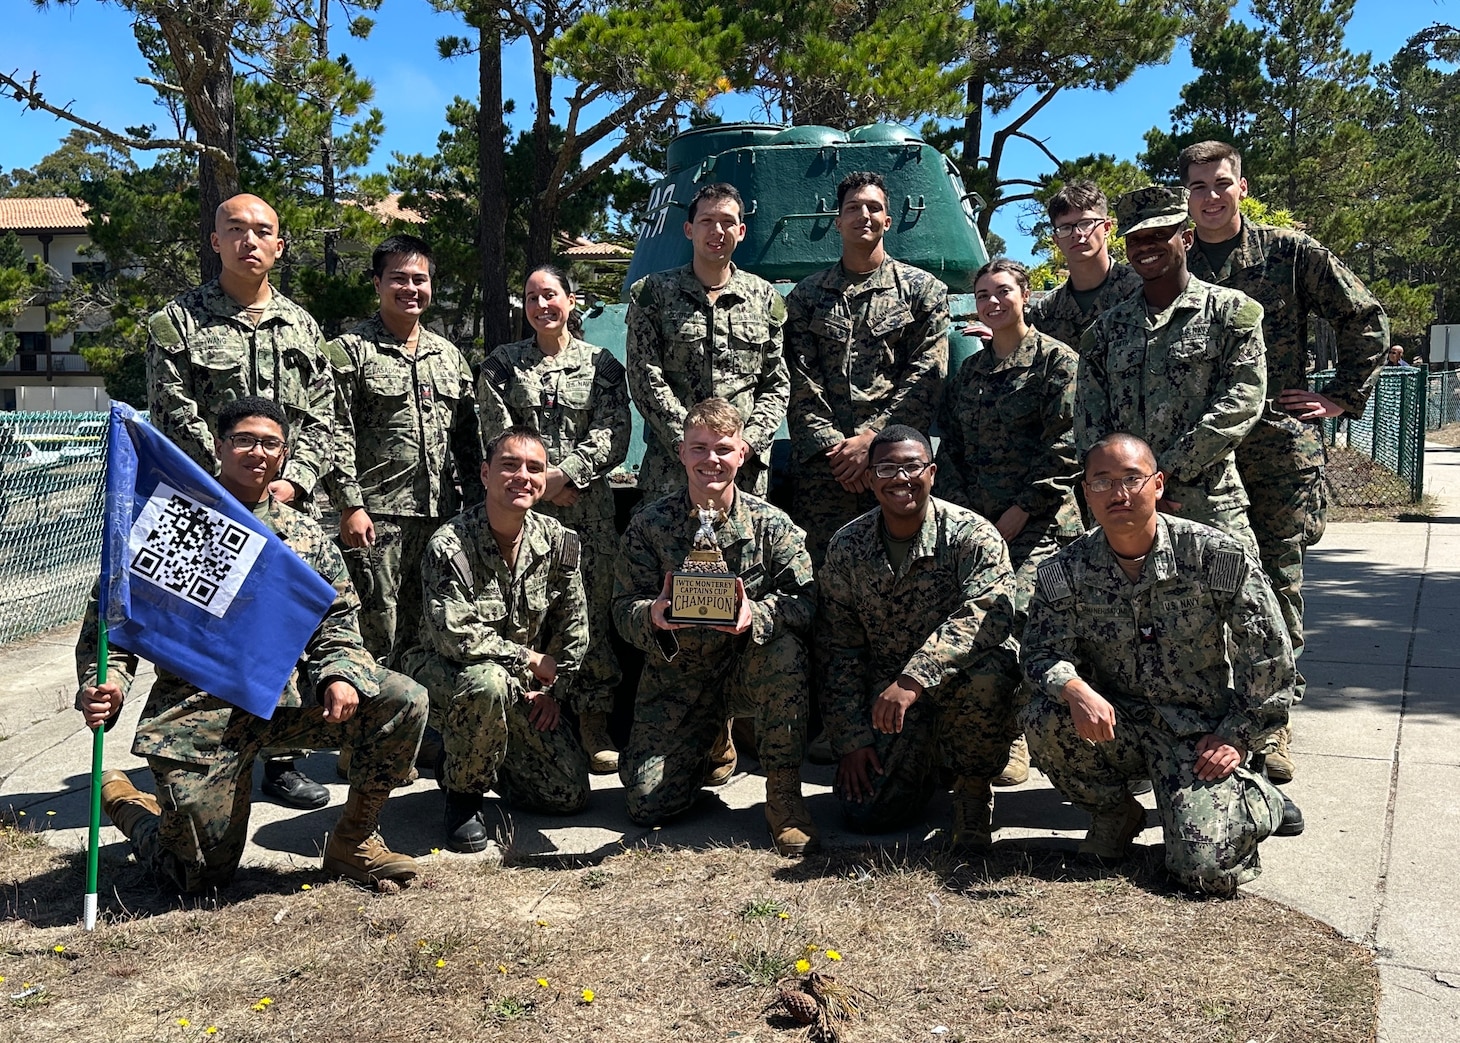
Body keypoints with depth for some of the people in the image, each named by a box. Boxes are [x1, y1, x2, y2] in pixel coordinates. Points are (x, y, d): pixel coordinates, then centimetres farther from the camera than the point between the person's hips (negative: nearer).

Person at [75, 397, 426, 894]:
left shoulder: (306, 536, 11)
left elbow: (337, 623, 11)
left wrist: (339, 676, -11)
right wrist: (106, 688, -18)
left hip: (290, 697, 4)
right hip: (199, 710, -3)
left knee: (404, 699, -18)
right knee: (202, 877, 1)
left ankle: (352, 841, 1)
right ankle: (124, 801, 35)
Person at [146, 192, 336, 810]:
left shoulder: (302, 327, 14)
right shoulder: (179, 323, 2)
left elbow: (321, 418, 10)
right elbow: (174, 418, -6)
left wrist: (292, 481, -6)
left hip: (292, 506, 4)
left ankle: (282, 759, 17)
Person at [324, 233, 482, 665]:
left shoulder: (450, 355, 16)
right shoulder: (350, 351, -1)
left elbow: (468, 436, 17)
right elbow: (337, 437, -7)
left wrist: (477, 503, 11)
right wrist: (350, 505, -14)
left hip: (440, 516, 5)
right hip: (376, 515, -5)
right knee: (377, 628, -5)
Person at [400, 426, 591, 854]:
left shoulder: (559, 542, -4)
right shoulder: (450, 545, -20)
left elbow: (573, 626, 6)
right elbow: (455, 636, -27)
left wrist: (552, 689, -1)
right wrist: (531, 660, -20)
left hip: (524, 686, 5)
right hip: (444, 672, -5)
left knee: (571, 795, -5)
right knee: (488, 683, -41)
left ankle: (477, 757, 22)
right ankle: (462, 791, -12)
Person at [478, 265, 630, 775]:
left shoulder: (602, 365, 9)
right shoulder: (502, 364, 11)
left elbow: (613, 435, -2)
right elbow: (499, 434, 1)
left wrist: (561, 476, -14)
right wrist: (534, 481, -12)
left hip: (588, 508, 0)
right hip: (522, 507, 0)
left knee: (593, 609, -1)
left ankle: (594, 723, 8)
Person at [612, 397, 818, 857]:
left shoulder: (770, 524, -7)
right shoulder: (649, 524, -6)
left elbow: (806, 601, -15)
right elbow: (623, 608, -8)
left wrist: (756, 615, -36)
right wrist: (652, 616, -32)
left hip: (746, 671, 0)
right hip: (675, 677, 1)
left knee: (786, 651, -35)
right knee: (646, 803, -12)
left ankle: (783, 794, -17)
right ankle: (710, 746, 24)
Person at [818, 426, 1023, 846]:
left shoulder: (971, 535, -15)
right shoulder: (846, 547, -4)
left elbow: (990, 613, -32)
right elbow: (840, 650, 2)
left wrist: (914, 679, -43)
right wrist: (851, 739, -4)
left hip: (955, 678, -2)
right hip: (886, 689, 3)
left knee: (985, 676, -38)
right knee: (867, 812, -13)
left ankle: (973, 789, -9)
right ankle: (926, 759, 22)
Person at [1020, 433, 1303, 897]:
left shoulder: (1219, 557, -11)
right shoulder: (1067, 570, -5)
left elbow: (1268, 658, -4)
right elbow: (1042, 650, -10)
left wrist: (1237, 736, -7)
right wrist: (1075, 690, -32)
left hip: (1201, 731, -2)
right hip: (1114, 723, 3)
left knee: (1206, 869, -20)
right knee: (1044, 718, -30)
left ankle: (1259, 801, 17)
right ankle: (1115, 814, 1)